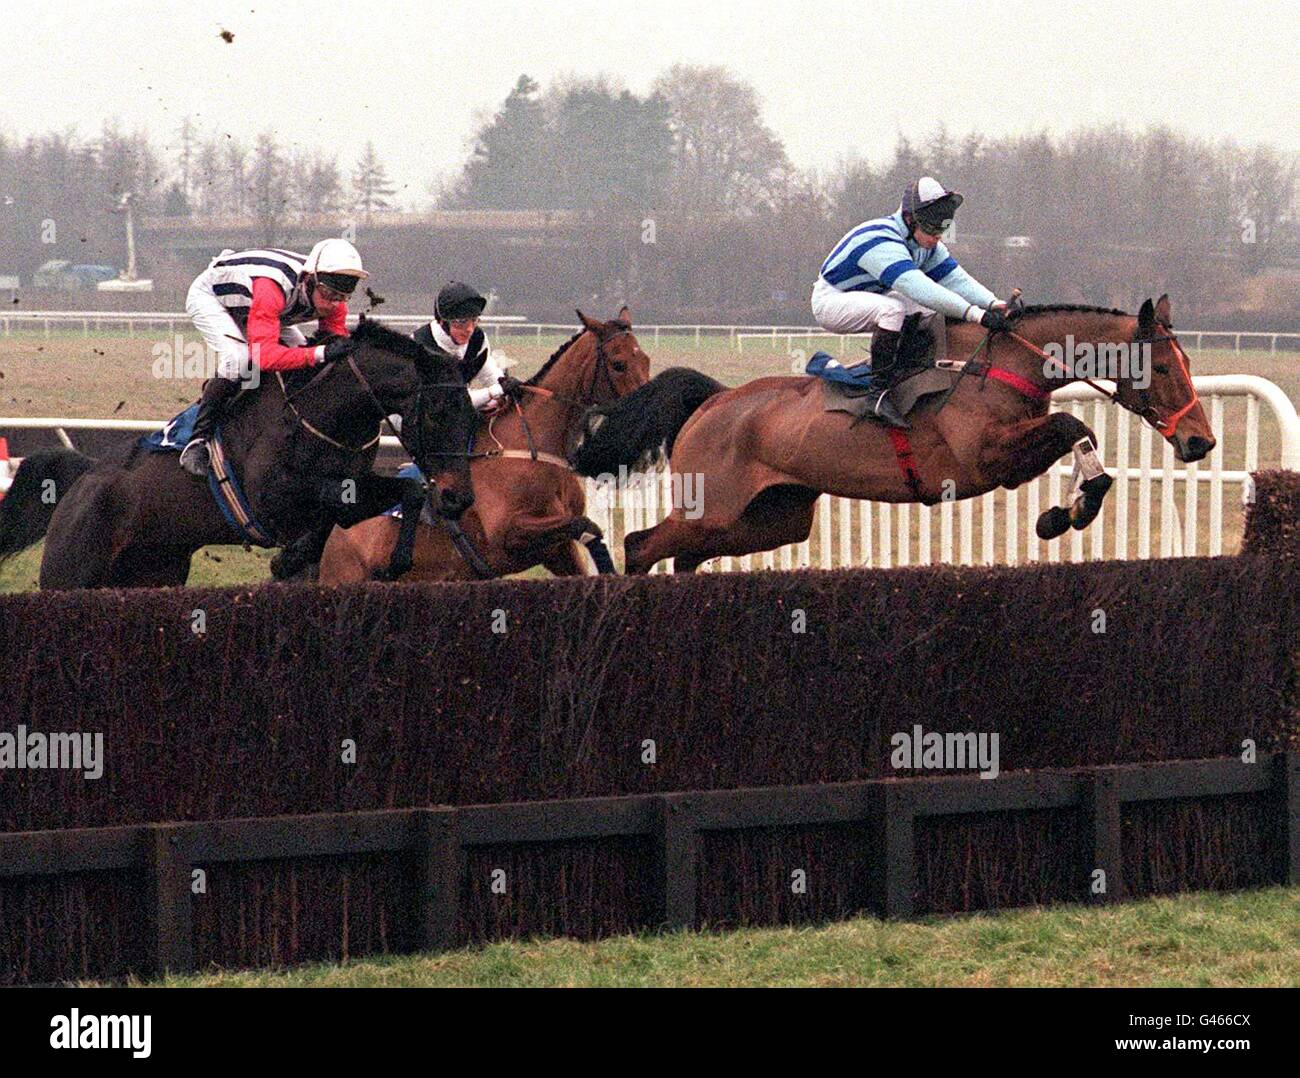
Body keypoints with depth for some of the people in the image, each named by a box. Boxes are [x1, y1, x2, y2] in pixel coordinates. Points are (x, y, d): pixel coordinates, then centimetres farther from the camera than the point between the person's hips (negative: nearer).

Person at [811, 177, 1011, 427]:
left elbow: (956, 279, -8)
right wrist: (976, 314, -49)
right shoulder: (881, 241, -34)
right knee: (892, 308, -35)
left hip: (869, 297, 10)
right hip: (830, 301, -10)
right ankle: (880, 393, -31)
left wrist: (994, 304, -27)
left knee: (931, 312, 3)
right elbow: (919, 288, -44)